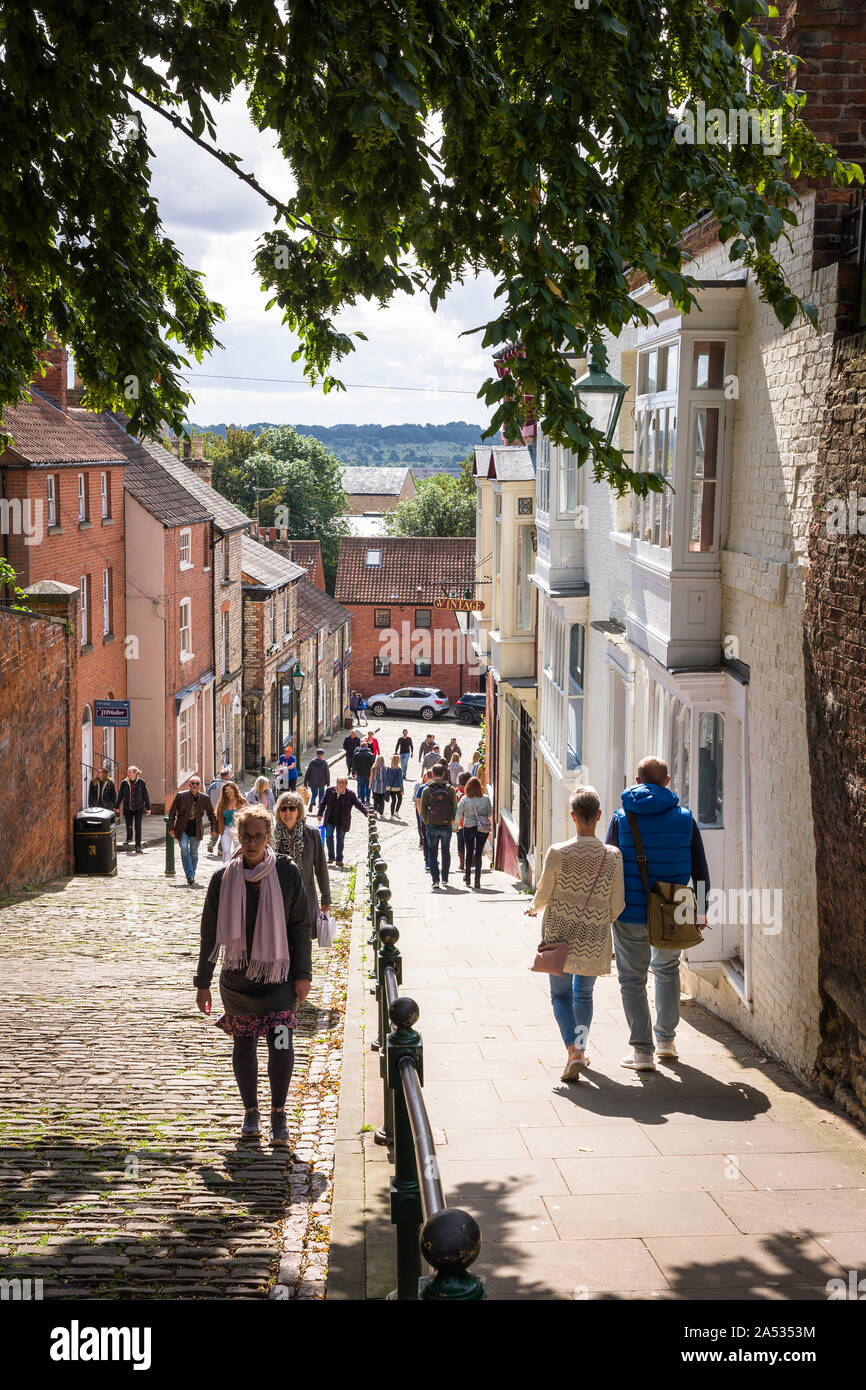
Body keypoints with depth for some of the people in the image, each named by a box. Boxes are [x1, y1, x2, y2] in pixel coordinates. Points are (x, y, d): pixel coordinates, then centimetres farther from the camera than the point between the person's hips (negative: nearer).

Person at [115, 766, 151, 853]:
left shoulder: (141, 782, -7)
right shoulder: (124, 783, -3)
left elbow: (146, 796, 0)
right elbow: (120, 796, 7)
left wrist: (148, 808, 3)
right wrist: (117, 807, 11)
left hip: (138, 808, -2)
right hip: (127, 808, 2)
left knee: (138, 826, -7)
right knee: (129, 826, 8)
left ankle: (138, 846, 1)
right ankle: (129, 838, 40)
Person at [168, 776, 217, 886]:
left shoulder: (204, 798, 0)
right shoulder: (181, 796, -5)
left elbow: (211, 814, 11)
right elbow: (172, 812, 1)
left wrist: (213, 828, 4)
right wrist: (171, 827, -3)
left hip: (196, 830, 2)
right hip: (182, 829, -2)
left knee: (194, 853, 7)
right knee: (184, 849, -16)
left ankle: (192, 876, 22)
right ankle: (190, 877, -15)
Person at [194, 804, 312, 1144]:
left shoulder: (287, 873, -3)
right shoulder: (223, 878, -1)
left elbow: (300, 926, 1)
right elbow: (210, 932, 5)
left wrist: (302, 974, -3)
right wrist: (203, 982, 6)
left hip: (278, 977, -2)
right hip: (236, 979, 2)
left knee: (281, 1044, -13)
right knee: (244, 1045, 10)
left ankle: (278, 1113, 3)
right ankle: (250, 1112, 27)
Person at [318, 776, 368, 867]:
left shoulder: (350, 794, -8)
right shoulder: (330, 790, -2)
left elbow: (359, 804, -9)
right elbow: (323, 803, 9)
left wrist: (366, 812, -24)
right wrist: (320, 814, 10)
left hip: (342, 822, -1)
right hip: (330, 820, 1)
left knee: (340, 840, 5)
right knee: (329, 836, -9)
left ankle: (339, 860, 15)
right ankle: (331, 857, 4)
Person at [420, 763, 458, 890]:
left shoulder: (427, 789, -5)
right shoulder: (450, 789, -4)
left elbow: (423, 808, -4)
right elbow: (455, 808, -2)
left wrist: (426, 822, 9)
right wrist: (452, 820, 12)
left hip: (432, 826, -1)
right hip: (446, 826, 1)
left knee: (432, 853, 6)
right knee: (446, 853, 15)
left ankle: (435, 880, -3)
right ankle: (445, 880, 19)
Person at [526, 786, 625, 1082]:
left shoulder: (558, 853, -15)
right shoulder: (613, 856, -9)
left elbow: (543, 894, -5)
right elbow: (617, 906, -4)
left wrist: (533, 907, 19)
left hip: (559, 937, -2)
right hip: (594, 941, 2)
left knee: (561, 994, 11)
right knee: (584, 994, 22)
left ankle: (573, 1050, -8)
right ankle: (581, 1048, 24)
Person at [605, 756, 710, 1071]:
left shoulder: (622, 818, -5)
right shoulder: (684, 818, -1)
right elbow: (700, 870, 3)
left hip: (631, 914, -2)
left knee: (632, 980, 7)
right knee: (667, 969, 25)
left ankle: (642, 1050, 3)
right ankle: (667, 1040, 28)